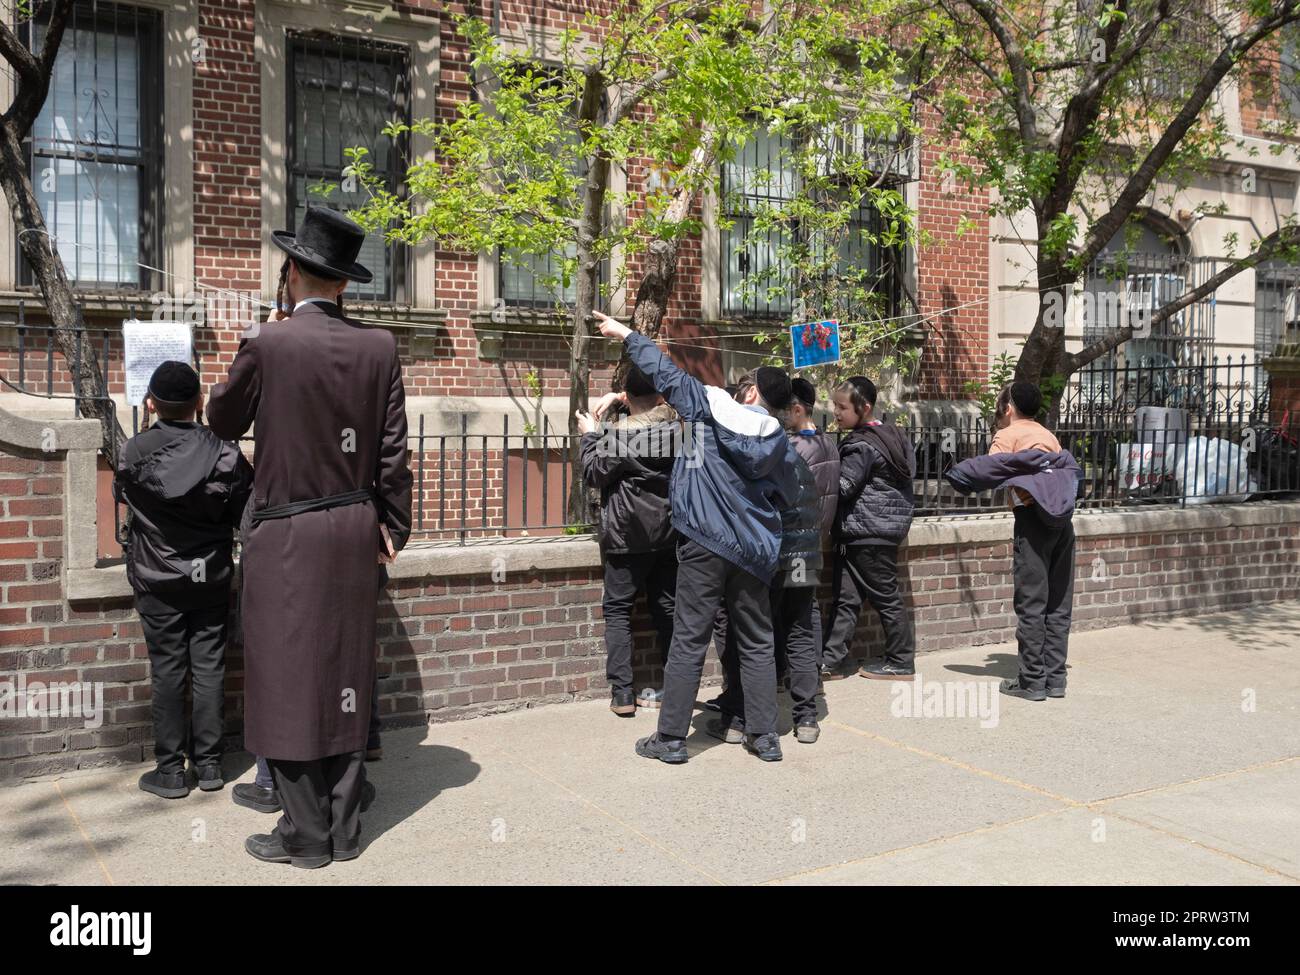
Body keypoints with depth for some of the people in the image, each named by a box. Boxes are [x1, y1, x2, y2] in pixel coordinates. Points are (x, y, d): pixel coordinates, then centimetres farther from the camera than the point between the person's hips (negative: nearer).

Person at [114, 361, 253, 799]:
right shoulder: (225, 453, -12)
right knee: (209, 666, 8)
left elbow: (120, 494, 9)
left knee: (167, 669, 6)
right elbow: (246, 516, -6)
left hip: (157, 579, 0)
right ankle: (209, 763, 15)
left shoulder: (133, 453, -10)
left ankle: (170, 770, 11)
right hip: (212, 577, 1)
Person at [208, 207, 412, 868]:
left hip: (287, 536, -4)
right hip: (356, 532, 5)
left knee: (289, 675, 5)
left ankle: (305, 834, 13)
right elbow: (394, 448, 2)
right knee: (345, 674, 12)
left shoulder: (266, 345, -11)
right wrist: (393, 523, 11)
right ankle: (343, 827, 22)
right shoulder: (378, 348, 0)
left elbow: (223, 422, 6)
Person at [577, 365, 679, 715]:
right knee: (666, 608, 11)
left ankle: (622, 693, -2)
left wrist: (589, 436, 6)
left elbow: (594, 473, -7)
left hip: (628, 536, -5)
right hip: (668, 532, 5)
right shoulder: (677, 426, -1)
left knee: (617, 610, 3)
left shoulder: (618, 434, -15)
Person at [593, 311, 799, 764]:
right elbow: (788, 496, 14)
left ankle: (671, 738, 6)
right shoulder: (777, 440, 7)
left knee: (689, 641, 1)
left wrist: (627, 335, 13)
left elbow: (666, 373, 2)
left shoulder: (710, 407, -3)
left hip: (705, 544, -3)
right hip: (754, 552, 3)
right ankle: (765, 737, 16)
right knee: (757, 645, 12)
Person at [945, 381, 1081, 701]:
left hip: (1033, 517, -7)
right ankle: (1055, 678, 11)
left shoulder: (1008, 435, 4)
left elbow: (988, 472, -11)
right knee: (1059, 604, 8)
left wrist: (959, 474, 4)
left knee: (1031, 604, -3)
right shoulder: (1048, 435, 26)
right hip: (1063, 518, 7)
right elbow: (1068, 468, 16)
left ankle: (1032, 681, -1)